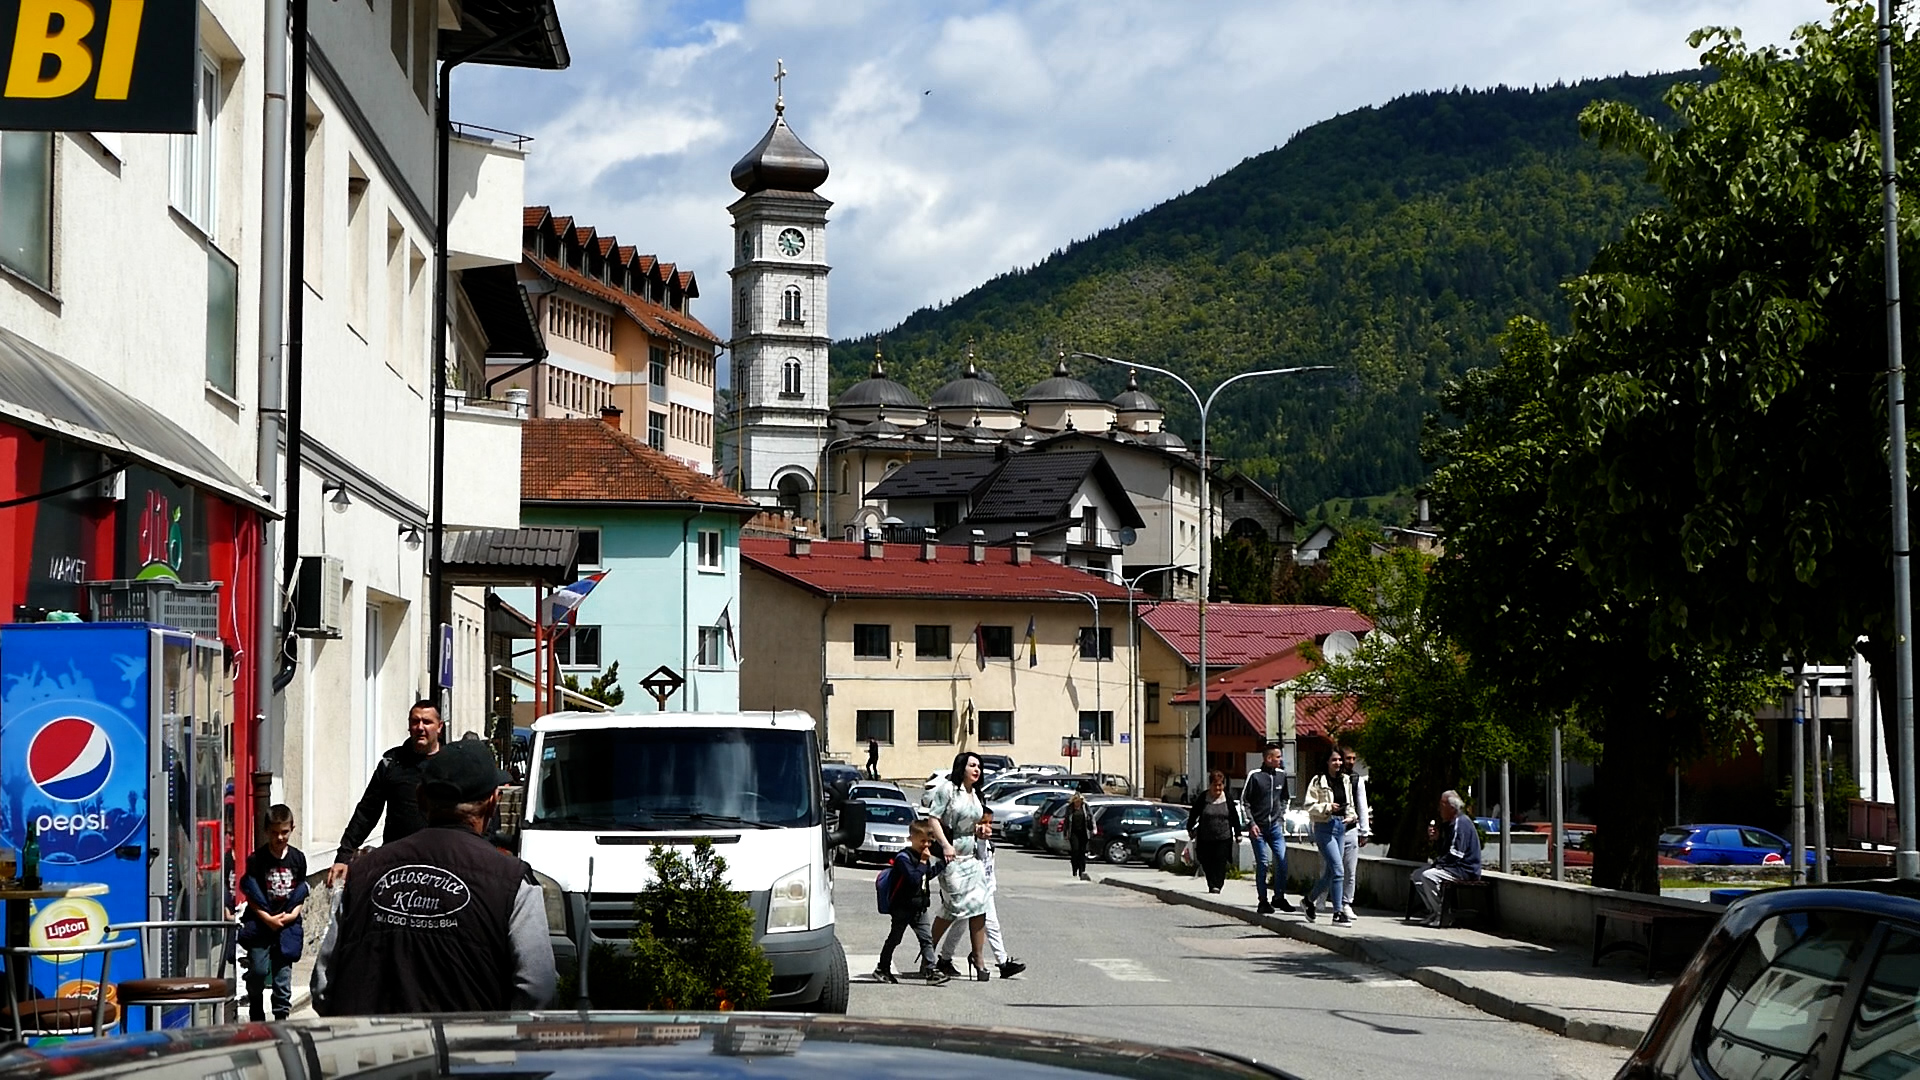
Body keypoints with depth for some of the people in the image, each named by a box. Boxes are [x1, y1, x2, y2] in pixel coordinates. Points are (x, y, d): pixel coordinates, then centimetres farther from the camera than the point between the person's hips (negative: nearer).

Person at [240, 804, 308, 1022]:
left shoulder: (297, 858, 5)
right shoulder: (256, 859, -4)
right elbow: (251, 896, -3)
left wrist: (293, 913, -6)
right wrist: (268, 919, -12)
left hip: (287, 924, 2)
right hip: (260, 924, -2)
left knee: (283, 973, 1)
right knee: (258, 969, -8)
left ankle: (281, 1017, 9)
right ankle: (255, 1007, 17)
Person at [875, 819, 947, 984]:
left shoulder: (923, 856, 10)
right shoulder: (903, 857, -17)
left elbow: (928, 875, 20)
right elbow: (914, 878, -28)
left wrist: (941, 864, 12)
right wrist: (923, 862, -24)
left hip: (918, 907, 7)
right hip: (902, 907, -7)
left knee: (926, 938, -2)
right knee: (894, 938, 7)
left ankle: (930, 970, -5)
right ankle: (882, 969, 21)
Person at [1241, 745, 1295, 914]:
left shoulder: (1281, 776, 8)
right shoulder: (1255, 776, -7)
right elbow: (1244, 800, -3)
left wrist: (1282, 817, 11)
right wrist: (1251, 823, -9)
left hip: (1275, 826, 4)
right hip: (1258, 827, -4)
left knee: (1282, 861, -4)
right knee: (1262, 863, -3)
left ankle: (1279, 897, 9)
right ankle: (1263, 901, 4)